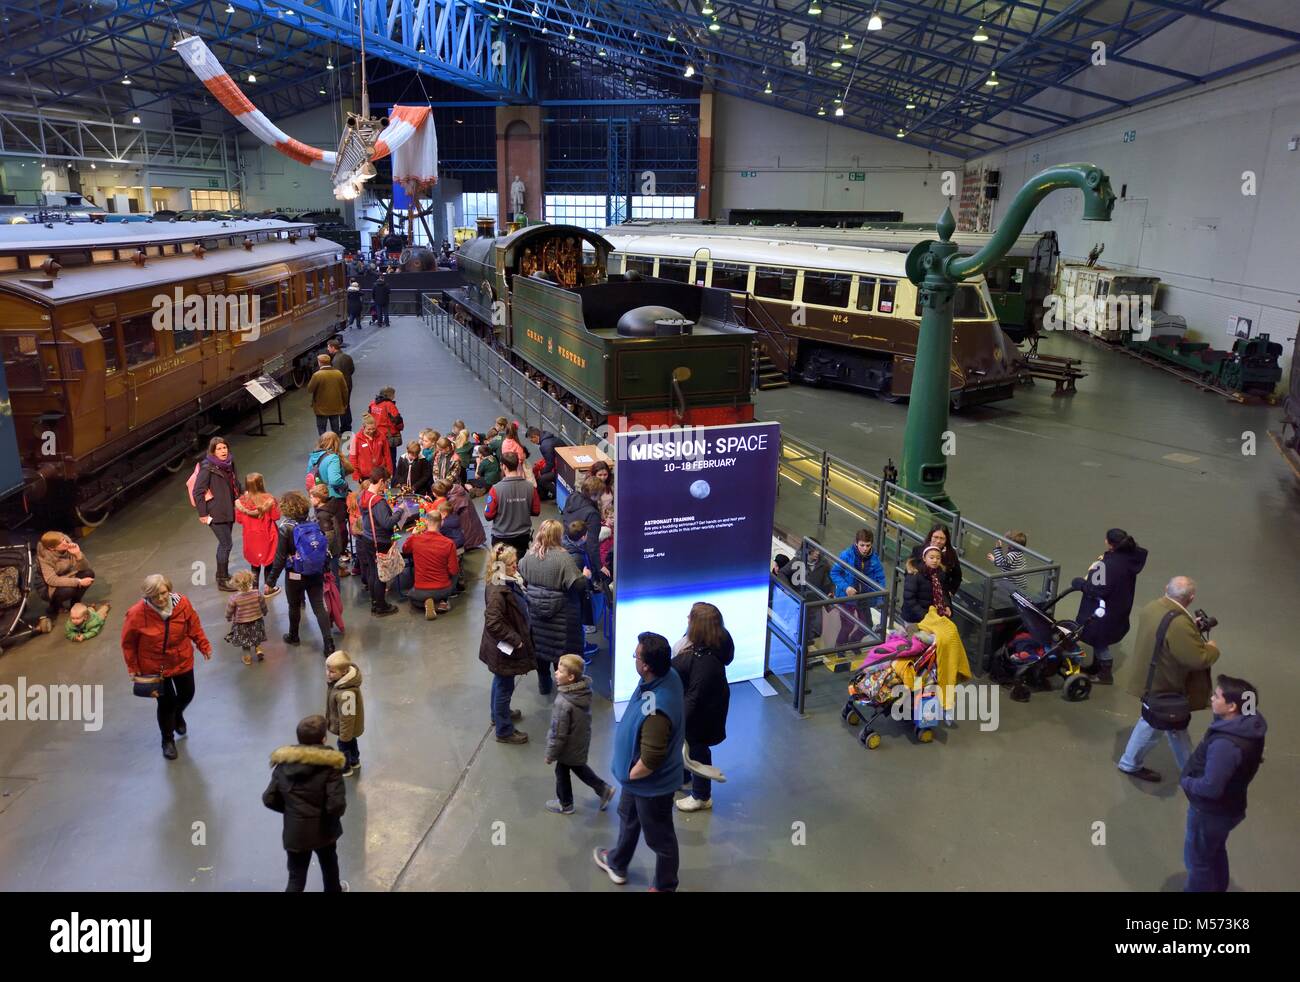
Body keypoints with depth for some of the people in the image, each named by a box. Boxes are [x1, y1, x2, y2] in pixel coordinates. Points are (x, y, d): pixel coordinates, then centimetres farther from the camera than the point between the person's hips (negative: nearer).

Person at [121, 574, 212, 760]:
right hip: (154, 667, -3)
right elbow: (128, 643, -11)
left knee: (187, 694, 21)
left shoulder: (182, 604, -20)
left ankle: (177, 715, 58)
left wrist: (204, 646, -3)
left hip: (182, 661, 3)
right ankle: (168, 740, 33)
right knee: (166, 703, 6)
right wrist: (132, 667, -7)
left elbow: (194, 627, -3)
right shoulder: (136, 614, -26)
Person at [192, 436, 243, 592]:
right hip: (216, 513, -7)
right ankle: (222, 581, 2)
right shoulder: (207, 468, -16)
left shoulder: (229, 464, 6)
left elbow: (236, 484, 20)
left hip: (229, 510, 7)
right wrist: (202, 514, -15)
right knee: (227, 544, -7)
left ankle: (223, 574, 31)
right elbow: (198, 491, -15)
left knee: (224, 543, 17)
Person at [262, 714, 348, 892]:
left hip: (294, 833, 2)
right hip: (323, 830, -2)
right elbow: (337, 805, -26)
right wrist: (328, 814, -3)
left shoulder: (283, 764, -9)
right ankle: (334, 890, 52)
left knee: (296, 878, 13)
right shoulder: (329, 766, -21)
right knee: (329, 865, 27)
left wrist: (290, 809, 11)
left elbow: (269, 799, -4)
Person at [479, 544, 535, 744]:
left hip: (506, 645, 10)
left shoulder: (510, 581, 0)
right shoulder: (497, 591, -30)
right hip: (504, 648, -10)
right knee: (505, 686, 5)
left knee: (501, 681, 28)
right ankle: (504, 731, 20)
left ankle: (499, 713, 49)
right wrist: (515, 640, -24)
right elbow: (493, 623, -32)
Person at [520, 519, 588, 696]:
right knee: (561, 648, 9)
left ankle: (543, 684, 33)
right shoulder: (563, 557, -22)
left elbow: (521, 579, 7)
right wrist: (585, 576, -1)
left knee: (540, 644, 18)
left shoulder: (529, 555, -5)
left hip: (535, 610, 5)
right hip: (560, 614, -5)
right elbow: (577, 584, -21)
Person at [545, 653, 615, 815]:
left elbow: (558, 734, -25)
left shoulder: (563, 703, -36)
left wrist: (550, 754, -12)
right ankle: (603, 789, 36)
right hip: (581, 740, 7)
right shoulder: (584, 689, -14)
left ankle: (565, 804, 41)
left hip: (569, 746, -7)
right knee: (578, 767, 30)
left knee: (562, 773, 19)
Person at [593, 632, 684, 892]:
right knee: (628, 817, 33)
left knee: (659, 837, 19)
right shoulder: (669, 674, -15)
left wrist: (630, 775, -14)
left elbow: (650, 760, -36)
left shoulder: (656, 709, -43)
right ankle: (617, 863, 59)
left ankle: (665, 886, 45)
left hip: (652, 783, -9)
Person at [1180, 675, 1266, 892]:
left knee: (1197, 858, 15)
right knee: (1215, 851, 30)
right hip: (1229, 806, 9)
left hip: (1211, 812, -9)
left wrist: (1186, 782, -13)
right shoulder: (1248, 728, -9)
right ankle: (1217, 888, 50)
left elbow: (1210, 787, -32)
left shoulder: (1225, 745, -38)